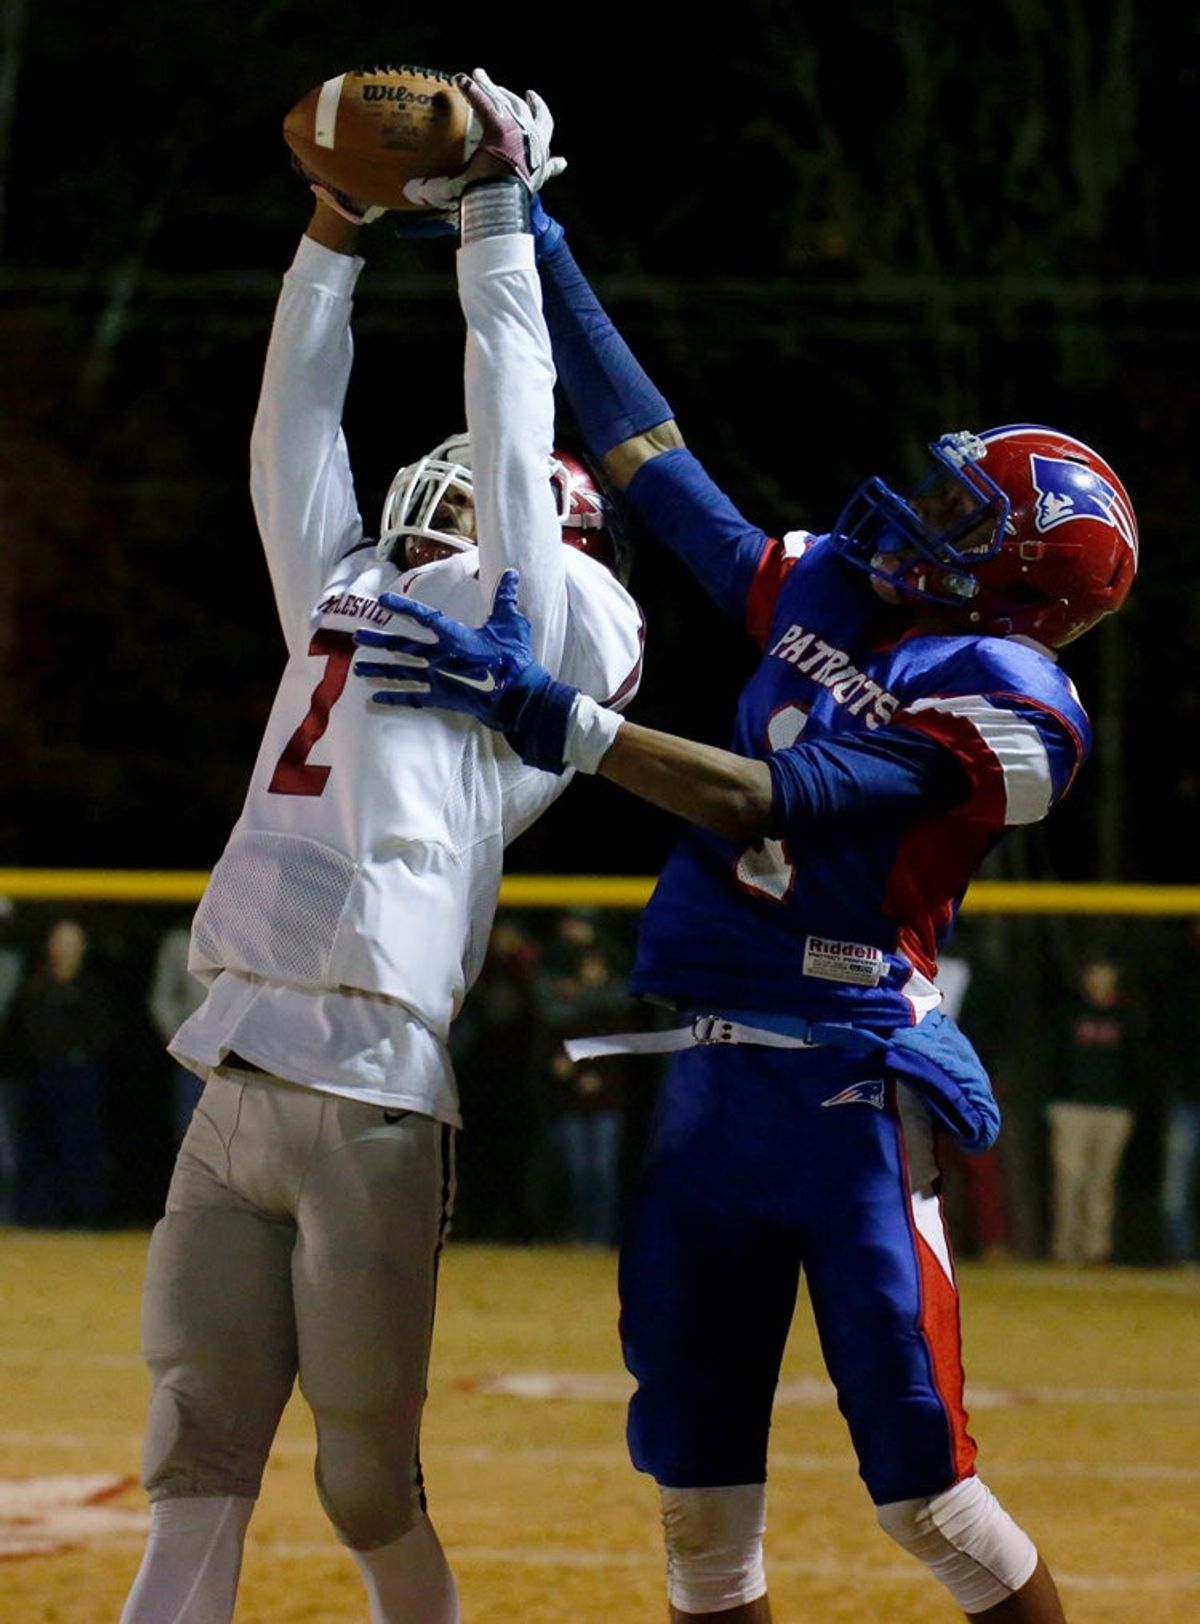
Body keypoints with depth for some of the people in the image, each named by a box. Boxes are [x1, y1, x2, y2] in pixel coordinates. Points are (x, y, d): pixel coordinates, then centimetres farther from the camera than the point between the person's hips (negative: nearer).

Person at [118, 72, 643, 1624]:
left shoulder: (529, 621, 6)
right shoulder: (343, 598, 22)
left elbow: (515, 413, 4)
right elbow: (291, 433, 27)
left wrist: (496, 210, 10)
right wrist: (333, 240, 24)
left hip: (372, 1101, -6)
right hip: (230, 1088, 6)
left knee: (371, 1489, -1)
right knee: (194, 1476, 1)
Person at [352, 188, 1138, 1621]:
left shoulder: (1008, 701, -10)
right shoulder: (822, 588, 14)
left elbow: (777, 799, -20)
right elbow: (654, 461, 22)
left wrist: (542, 711, -24)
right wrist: (538, 255, 21)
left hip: (844, 1087, -7)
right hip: (699, 1077, 7)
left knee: (925, 1493, -8)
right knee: (699, 1497, 7)